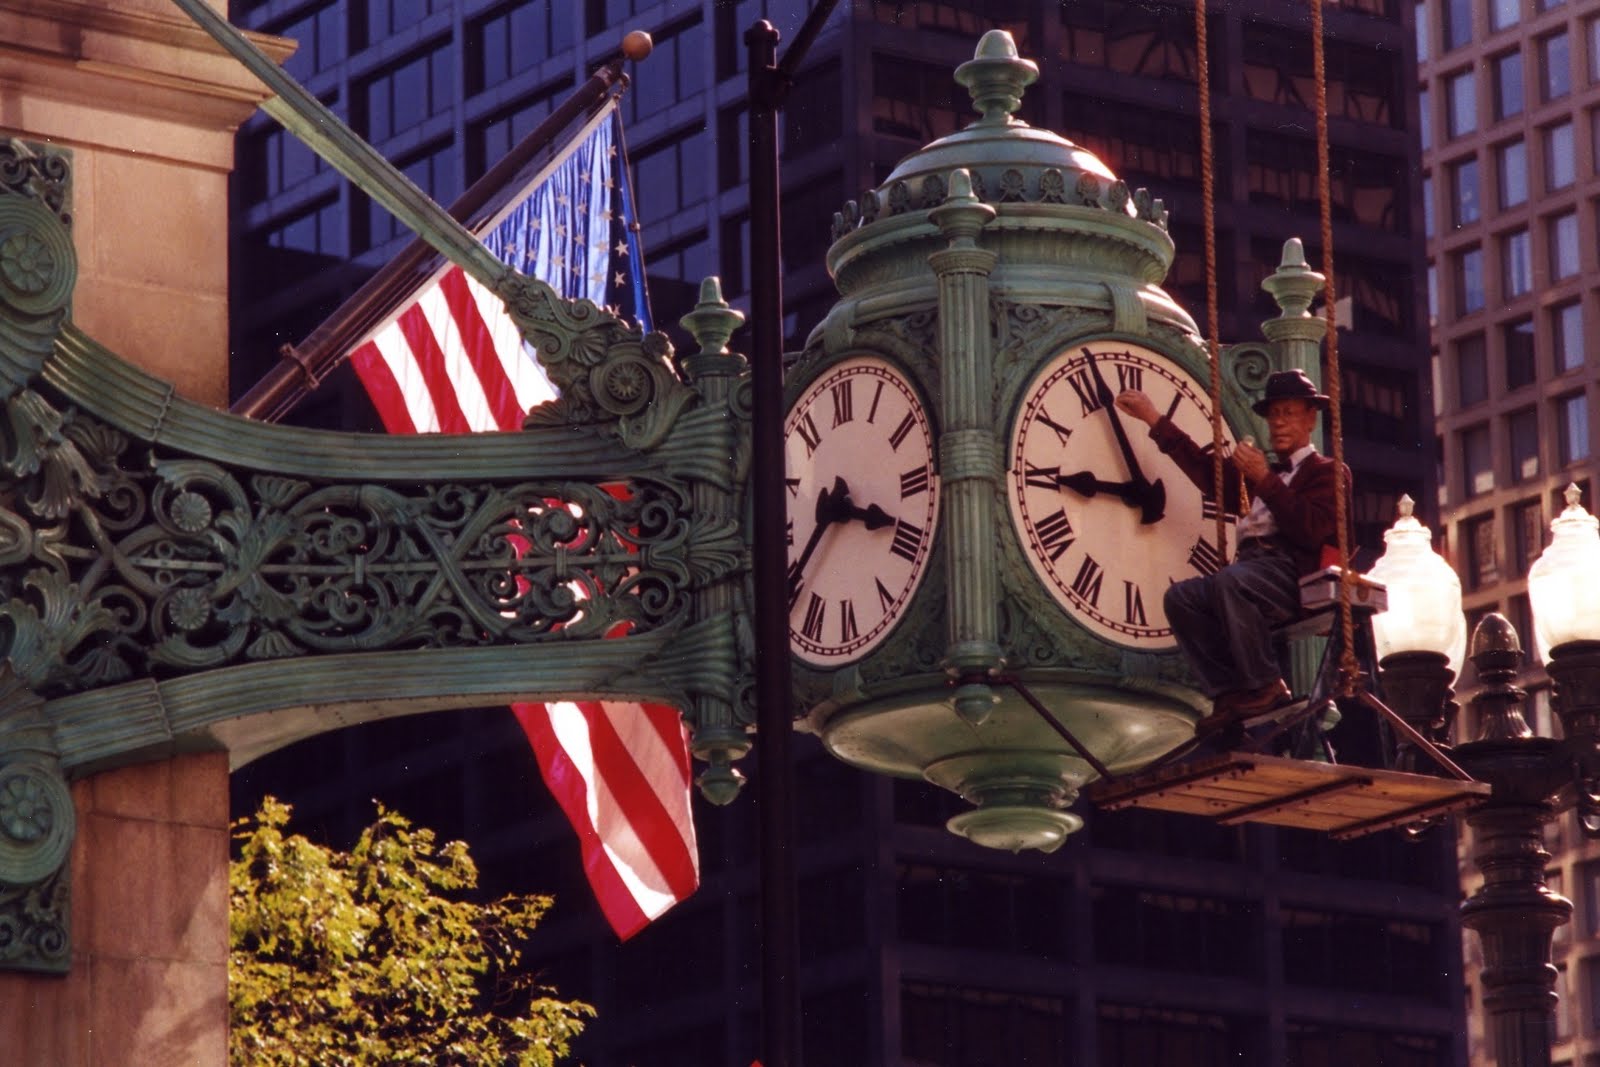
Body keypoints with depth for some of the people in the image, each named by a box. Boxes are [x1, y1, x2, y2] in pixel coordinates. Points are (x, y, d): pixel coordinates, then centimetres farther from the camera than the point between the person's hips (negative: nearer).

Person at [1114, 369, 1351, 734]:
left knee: (1231, 581, -35)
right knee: (1181, 597, -15)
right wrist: (1155, 421, 31)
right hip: (1250, 569, 7)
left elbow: (1313, 530, -7)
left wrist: (1264, 481, -11)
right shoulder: (1259, 472, 32)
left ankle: (1266, 688, -25)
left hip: (1292, 574, -7)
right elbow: (1208, 472, 32)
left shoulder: (1328, 472, 10)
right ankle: (1228, 694, -19)